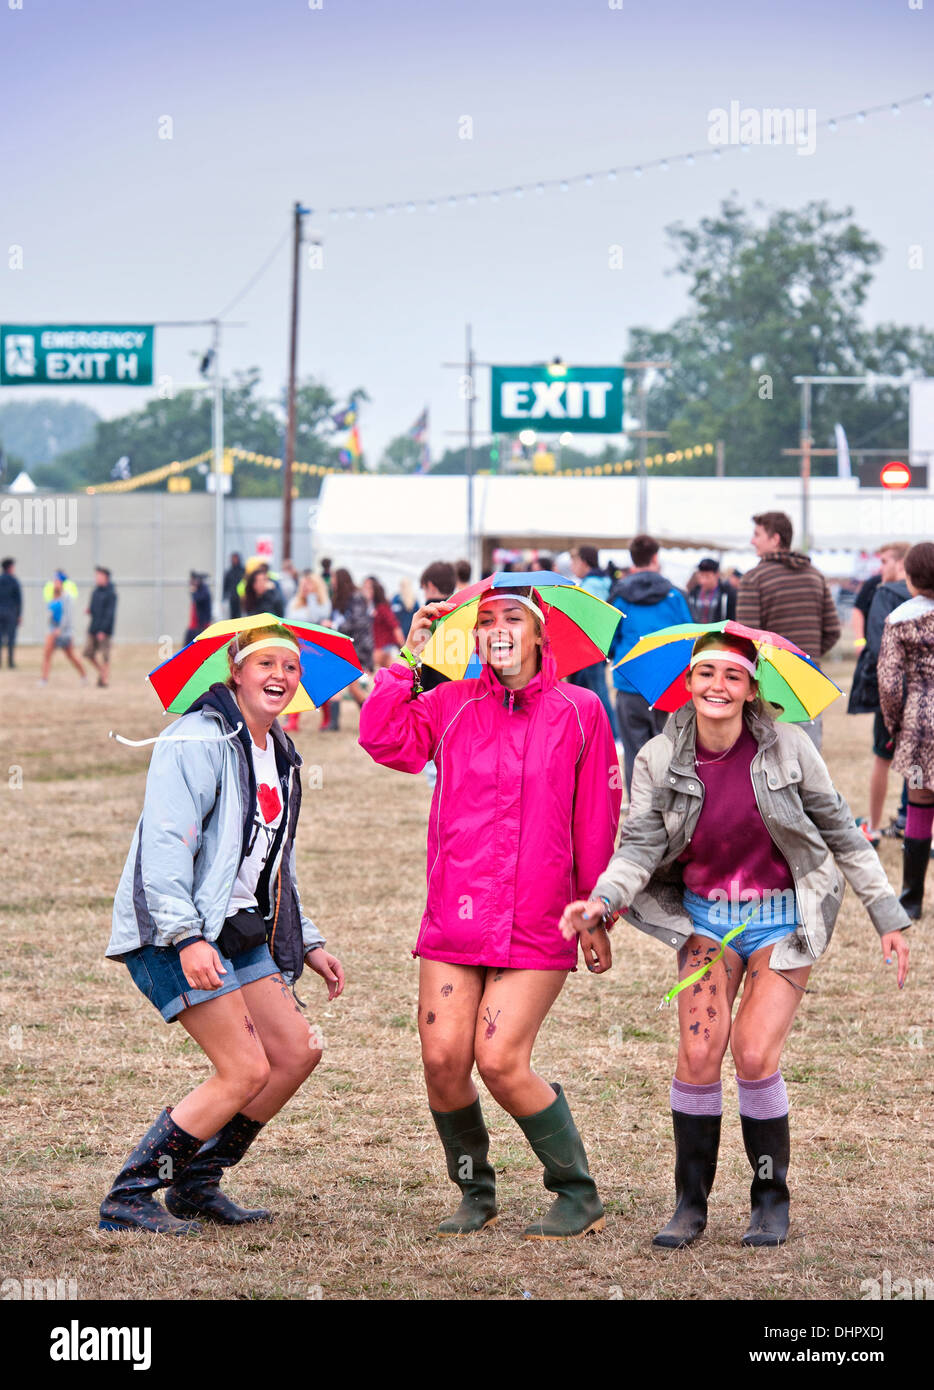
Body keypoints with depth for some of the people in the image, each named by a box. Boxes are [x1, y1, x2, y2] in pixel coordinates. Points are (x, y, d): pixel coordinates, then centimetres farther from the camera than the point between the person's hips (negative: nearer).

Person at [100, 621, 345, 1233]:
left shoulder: (280, 757, 18)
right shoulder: (198, 740, -12)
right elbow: (164, 841, -22)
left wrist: (308, 943, 22)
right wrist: (185, 935, -30)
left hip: (236, 929, 10)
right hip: (174, 931, -10)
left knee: (298, 1051, 6)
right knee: (246, 1069, -14)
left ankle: (197, 1185, 17)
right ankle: (128, 1199, -6)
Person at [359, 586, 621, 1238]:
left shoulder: (579, 712, 2)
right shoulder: (452, 705, 9)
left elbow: (597, 822, 6)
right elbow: (382, 738, -4)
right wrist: (410, 660, -4)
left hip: (536, 927, -3)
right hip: (453, 916, 3)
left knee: (500, 1061, -13)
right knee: (443, 1057, -6)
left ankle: (579, 1196, 4)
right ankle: (476, 1192, 17)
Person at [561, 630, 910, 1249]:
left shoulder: (786, 748, -10)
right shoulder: (661, 759, -6)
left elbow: (841, 831, -1)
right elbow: (640, 847, -8)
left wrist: (888, 916, 0)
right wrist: (601, 901, -29)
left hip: (783, 919, -2)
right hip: (706, 917, 2)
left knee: (754, 1055, -13)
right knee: (699, 1051, -13)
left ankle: (772, 1200, 9)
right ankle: (691, 1204, 4)